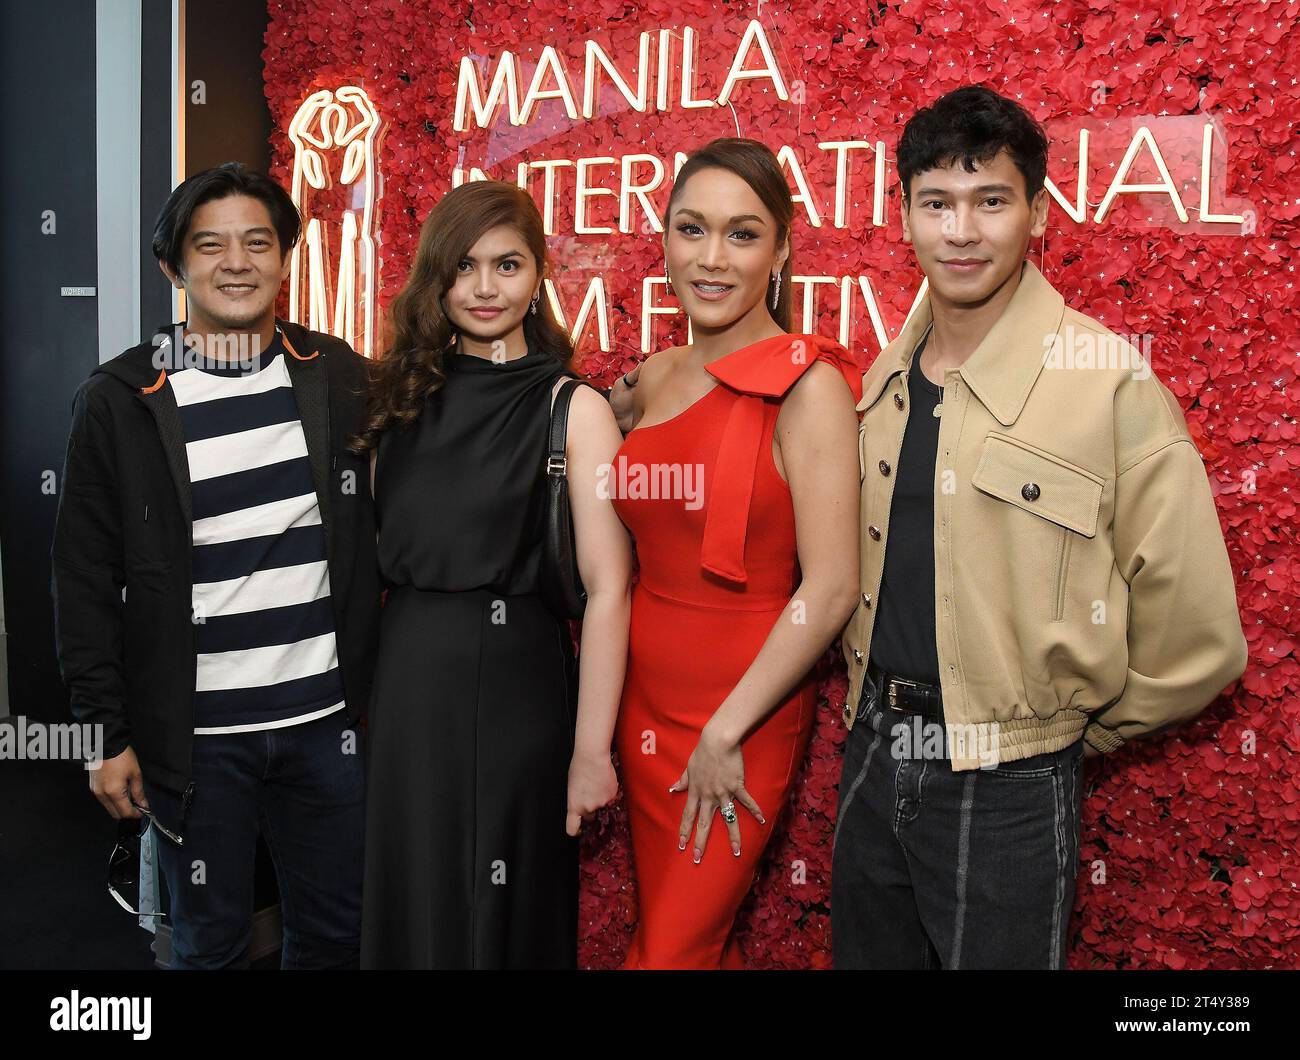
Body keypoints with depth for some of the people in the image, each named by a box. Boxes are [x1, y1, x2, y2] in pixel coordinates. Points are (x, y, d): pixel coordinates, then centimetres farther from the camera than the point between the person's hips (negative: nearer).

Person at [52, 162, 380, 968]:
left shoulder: (340, 378, 2)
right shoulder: (121, 400, -4)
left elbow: (388, 529, 9)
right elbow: (85, 582, -1)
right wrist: (108, 733, -2)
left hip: (328, 720, 2)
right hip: (196, 735, -2)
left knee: (334, 931, 15)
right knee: (210, 943, 12)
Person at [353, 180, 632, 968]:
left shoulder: (572, 407, -7)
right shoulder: (406, 396, 7)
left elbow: (608, 588, -12)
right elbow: (379, 555, 11)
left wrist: (590, 749, -15)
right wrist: (368, 691, 3)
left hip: (515, 686, -4)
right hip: (407, 682, 4)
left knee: (505, 919, 10)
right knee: (411, 910, 17)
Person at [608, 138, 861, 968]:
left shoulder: (807, 384, -13)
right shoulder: (654, 378, 6)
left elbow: (830, 588, -18)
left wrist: (724, 733, -15)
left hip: (742, 714, -6)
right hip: (644, 700, 6)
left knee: (671, 949, 4)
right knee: (699, 936, 18)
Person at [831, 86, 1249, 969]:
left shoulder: (1110, 382, -15)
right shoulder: (886, 381, 3)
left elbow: (1196, 641, -13)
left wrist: (1076, 731, -1)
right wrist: (874, 714, 10)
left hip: (1007, 792, -5)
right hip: (872, 761, 6)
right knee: (867, 954, 21)